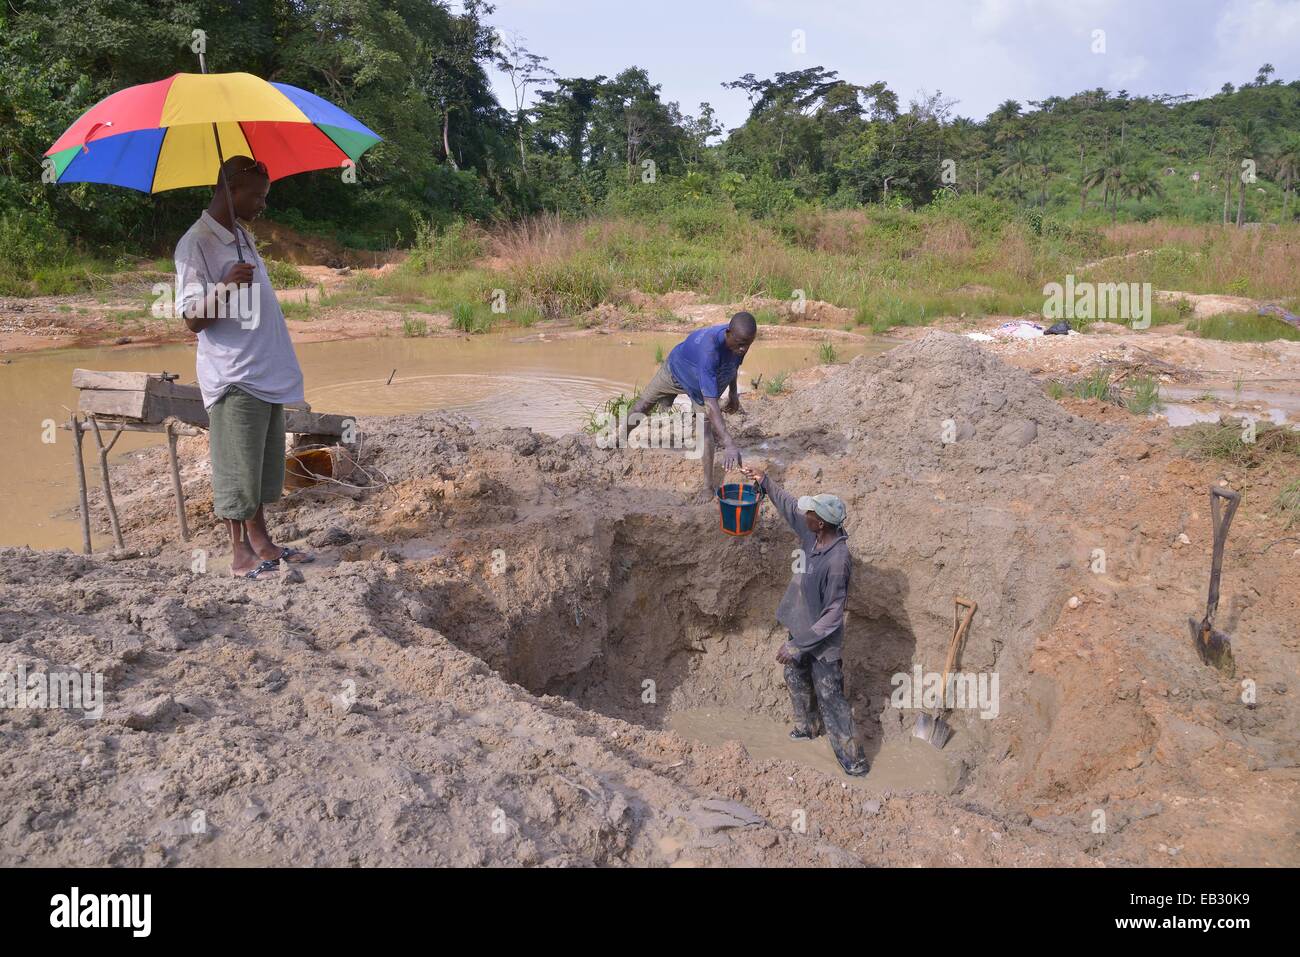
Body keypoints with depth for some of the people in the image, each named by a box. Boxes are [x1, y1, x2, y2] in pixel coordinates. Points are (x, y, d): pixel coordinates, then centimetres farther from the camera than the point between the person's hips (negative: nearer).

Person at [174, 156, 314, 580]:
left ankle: (260, 542, 23)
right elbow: (193, 319, -14)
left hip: (268, 374, 8)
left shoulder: (243, 236, 14)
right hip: (234, 380, -8)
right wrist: (225, 288, -32)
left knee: (264, 466, 13)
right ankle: (240, 554, 8)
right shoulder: (196, 244, -12)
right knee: (237, 470, -1)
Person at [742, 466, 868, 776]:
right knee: (796, 679, 29)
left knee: (831, 700, 3)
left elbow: (832, 616, -29)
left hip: (823, 644, -9)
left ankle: (853, 759, 18)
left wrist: (798, 646, -27)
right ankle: (808, 727, 53)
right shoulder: (812, 533, -11)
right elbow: (790, 506, 12)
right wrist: (765, 482, 14)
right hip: (801, 630, 9)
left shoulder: (837, 561, -34)